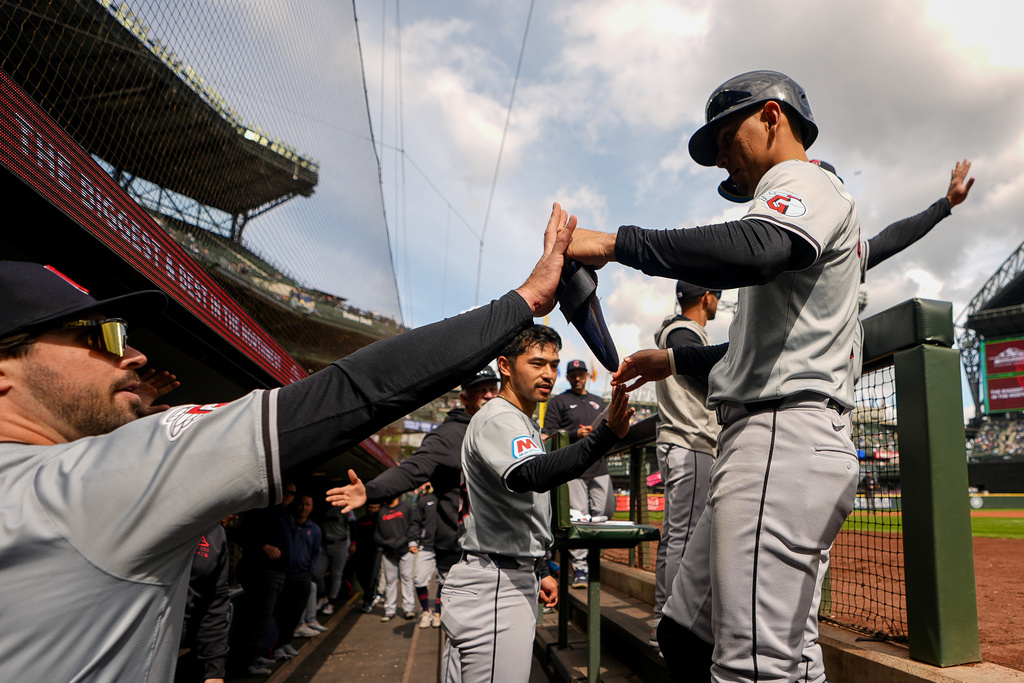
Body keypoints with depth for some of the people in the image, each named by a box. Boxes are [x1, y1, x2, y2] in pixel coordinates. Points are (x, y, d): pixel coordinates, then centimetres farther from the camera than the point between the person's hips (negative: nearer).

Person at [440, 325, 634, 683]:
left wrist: (538, 570, 25)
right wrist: (606, 435, -46)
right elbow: (532, 476, -37)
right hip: (494, 583, -10)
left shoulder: (524, 424, 19)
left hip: (516, 581, 11)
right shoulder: (498, 419, -15)